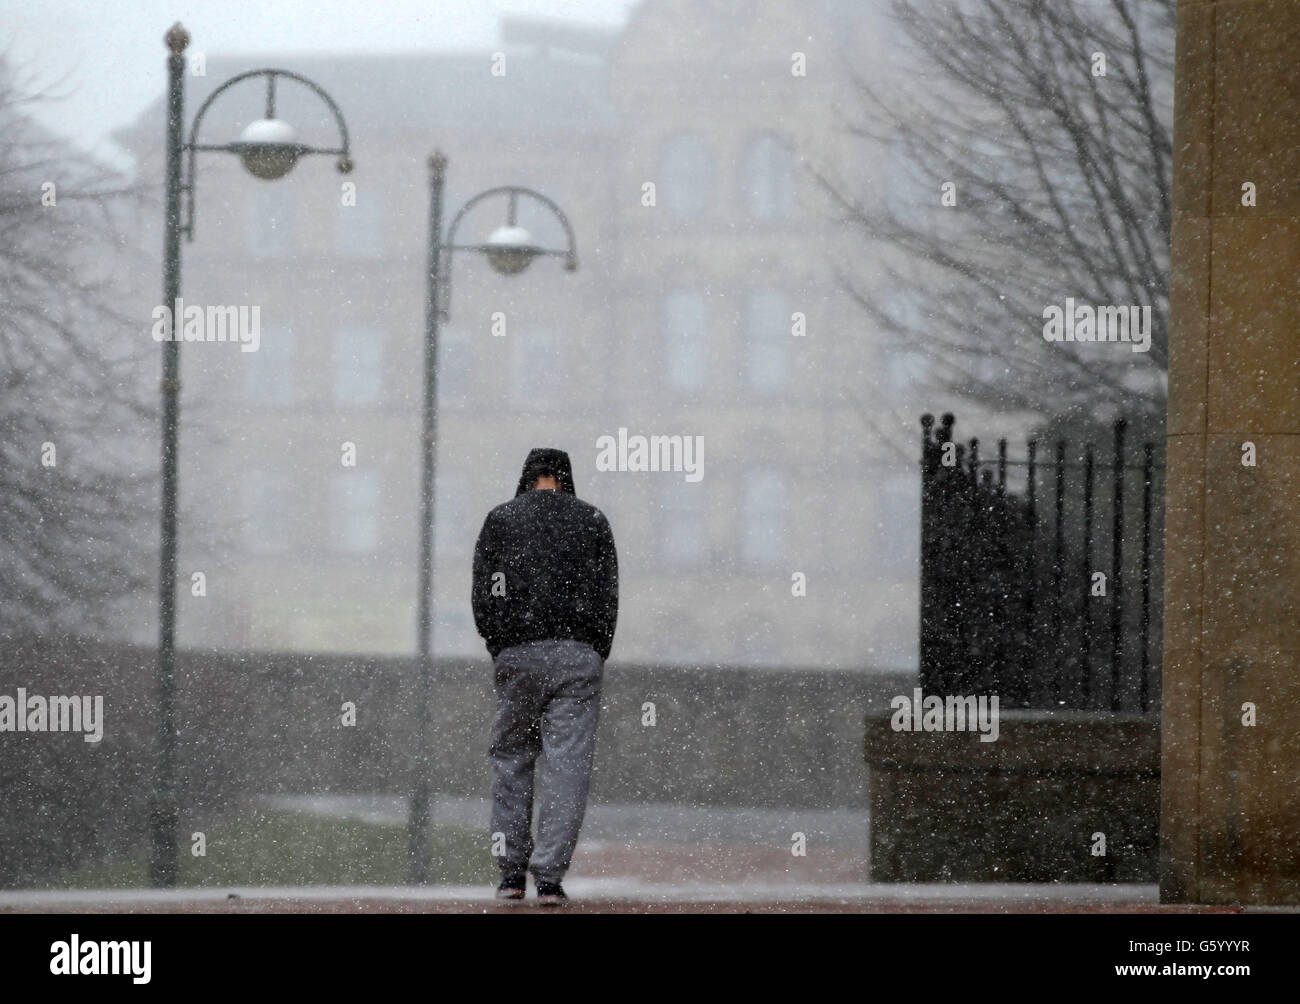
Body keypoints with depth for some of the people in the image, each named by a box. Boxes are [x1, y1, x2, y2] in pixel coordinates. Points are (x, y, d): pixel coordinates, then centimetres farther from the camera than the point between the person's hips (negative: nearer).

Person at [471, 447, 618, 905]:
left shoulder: (500, 520, 7)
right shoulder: (592, 520, 9)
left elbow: (484, 598, 2)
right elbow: (607, 599, 5)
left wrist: (501, 653, 10)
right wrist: (594, 661, 9)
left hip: (517, 655, 0)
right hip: (578, 653, 0)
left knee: (510, 758, 13)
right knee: (567, 765, -1)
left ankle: (511, 871, 8)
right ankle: (549, 876, -8)